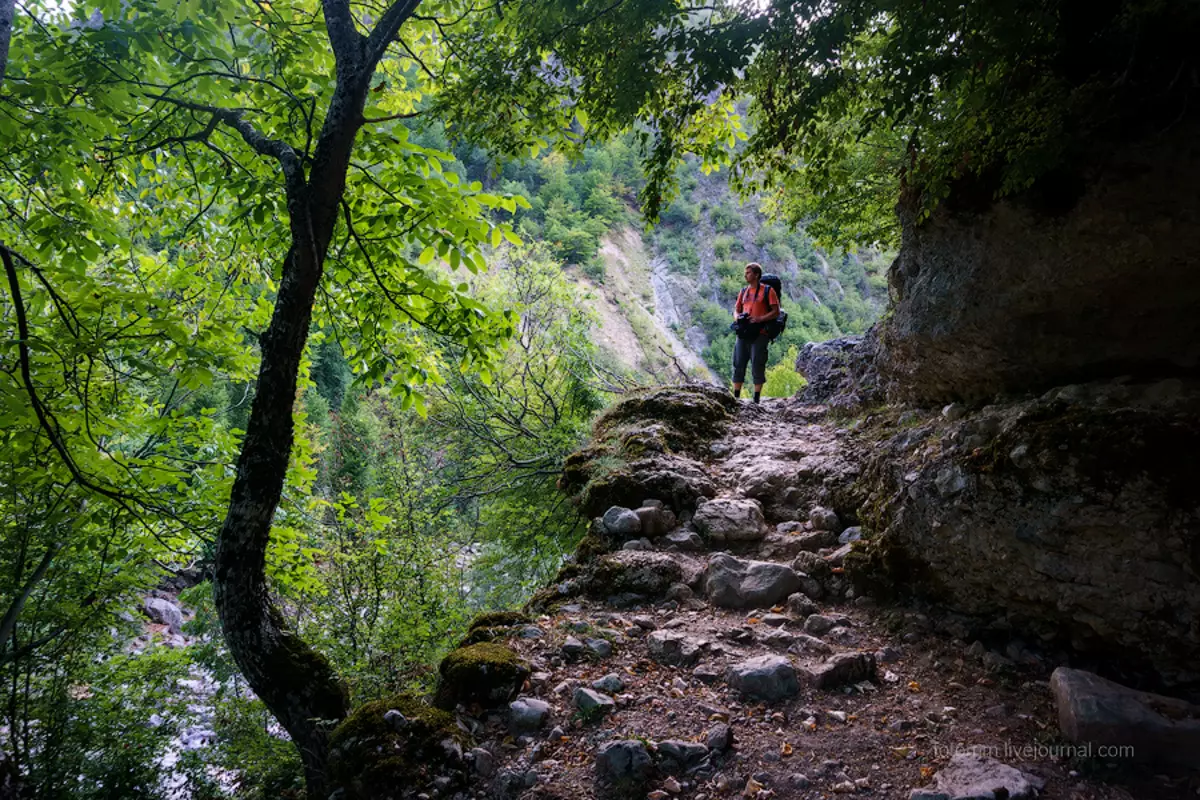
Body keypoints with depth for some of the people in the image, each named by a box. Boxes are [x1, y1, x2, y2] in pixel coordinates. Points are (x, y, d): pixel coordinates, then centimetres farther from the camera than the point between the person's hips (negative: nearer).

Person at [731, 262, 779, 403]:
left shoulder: (768, 291, 1)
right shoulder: (743, 292, 17)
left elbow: (776, 312, -3)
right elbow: (736, 310, 19)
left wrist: (760, 319, -17)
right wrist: (738, 317, -4)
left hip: (759, 334, -5)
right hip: (743, 333, 5)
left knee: (757, 366, -4)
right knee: (738, 365, 3)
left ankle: (756, 399, 1)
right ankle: (735, 397, 9)